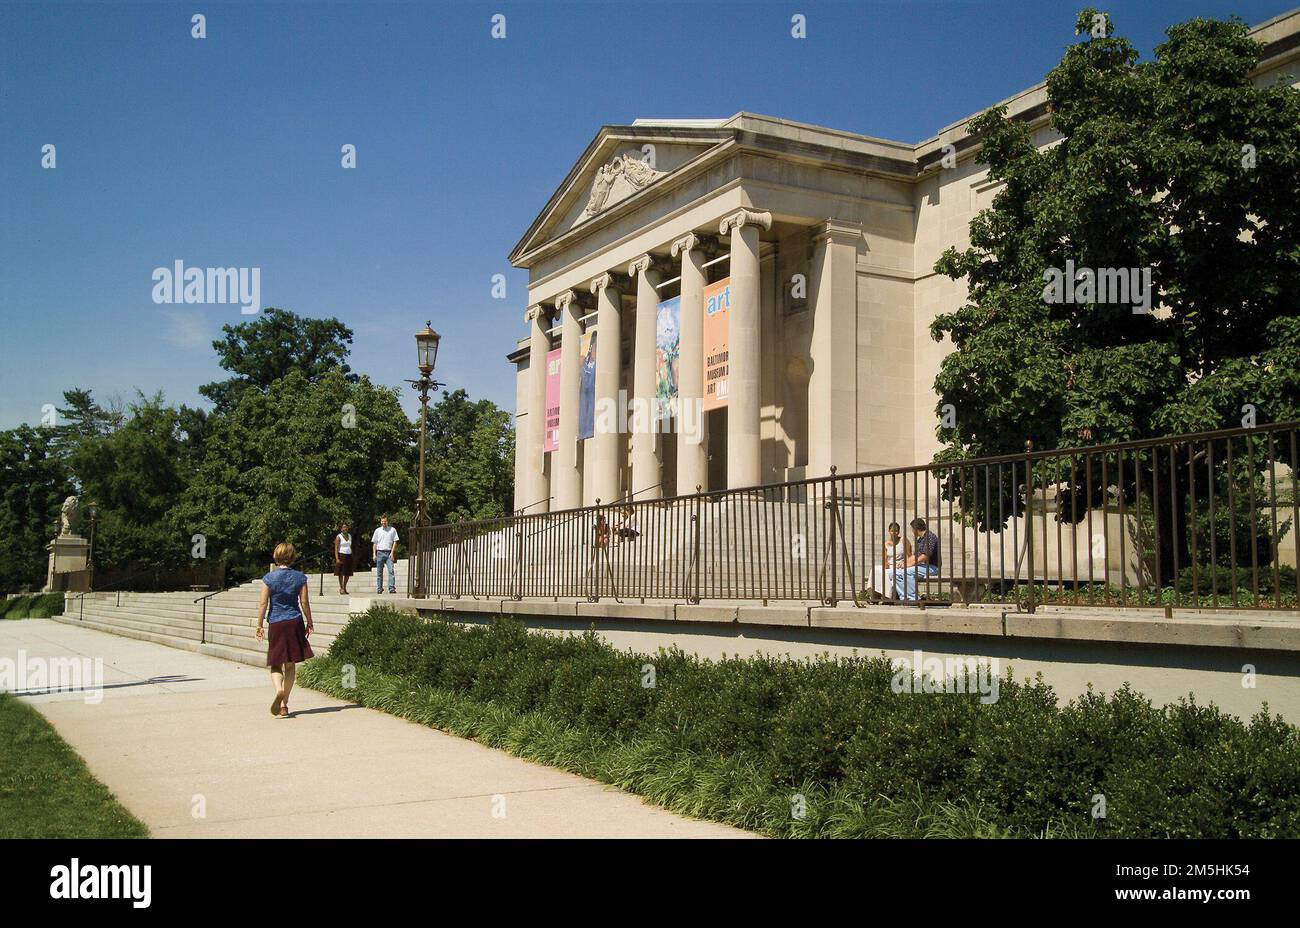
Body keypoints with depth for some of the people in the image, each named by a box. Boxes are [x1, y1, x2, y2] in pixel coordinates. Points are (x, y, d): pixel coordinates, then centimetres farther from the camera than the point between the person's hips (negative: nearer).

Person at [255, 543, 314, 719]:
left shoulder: (269, 578, -5)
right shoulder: (300, 577, -2)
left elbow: (263, 603, -5)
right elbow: (304, 603, 0)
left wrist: (259, 625, 4)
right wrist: (309, 622, 12)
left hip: (276, 624, -1)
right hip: (295, 623, 1)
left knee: (275, 664, 6)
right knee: (290, 665, 10)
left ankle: (279, 689, -25)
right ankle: (284, 705, 12)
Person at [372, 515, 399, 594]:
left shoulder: (392, 530, 7)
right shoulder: (377, 530, 10)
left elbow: (395, 542, 5)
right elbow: (374, 543, 12)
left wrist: (392, 553, -4)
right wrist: (374, 554, 4)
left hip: (389, 553, -2)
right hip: (380, 552, 2)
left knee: (391, 570, -13)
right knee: (379, 572, 5)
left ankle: (392, 588, -17)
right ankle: (379, 588, 11)